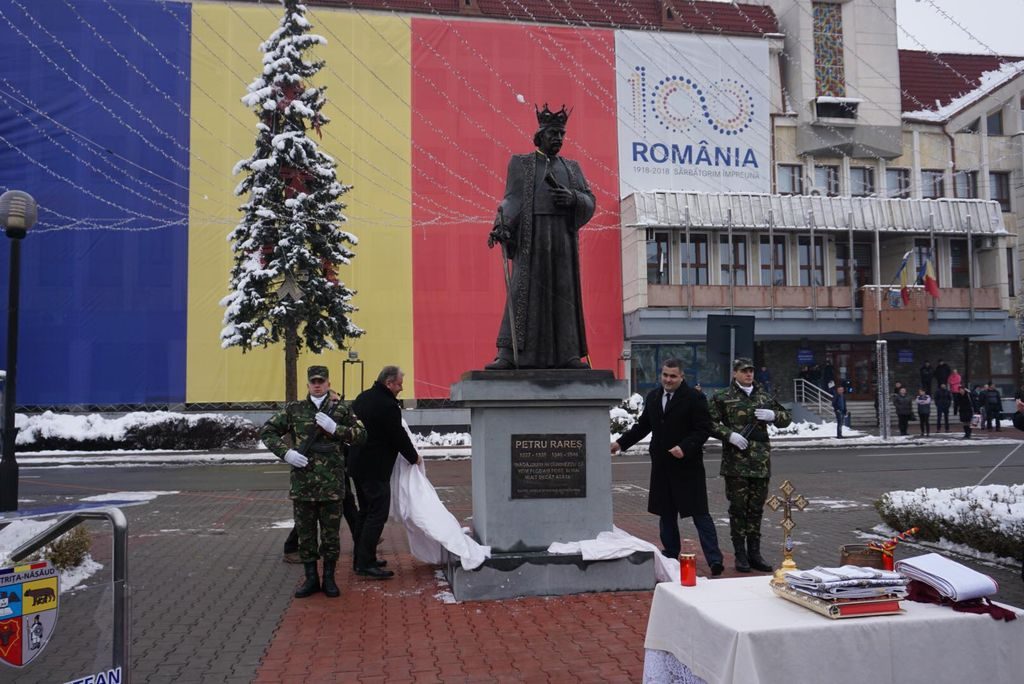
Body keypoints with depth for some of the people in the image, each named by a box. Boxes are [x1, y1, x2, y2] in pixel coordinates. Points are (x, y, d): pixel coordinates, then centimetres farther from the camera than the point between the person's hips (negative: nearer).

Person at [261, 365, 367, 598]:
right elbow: (267, 432, 8)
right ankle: (311, 578, 25)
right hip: (302, 483, 1)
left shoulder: (340, 409, 4)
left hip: (331, 485, -1)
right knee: (305, 533, 11)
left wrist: (334, 428, -13)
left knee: (331, 534, 8)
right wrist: (286, 452, -8)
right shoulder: (294, 409, 6)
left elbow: (361, 435, 1)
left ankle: (329, 578, 23)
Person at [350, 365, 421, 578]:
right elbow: (399, 436, -13)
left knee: (366, 512, 17)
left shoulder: (362, 397, 11)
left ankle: (362, 559, 24)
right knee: (377, 515, -5)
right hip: (375, 469, -10)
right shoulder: (388, 405, -19)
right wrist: (414, 457, 3)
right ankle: (365, 564, -4)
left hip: (358, 464, 10)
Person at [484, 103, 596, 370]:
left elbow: (590, 202, 12)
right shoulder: (520, 162, 12)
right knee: (523, 290, -9)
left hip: (562, 237, 3)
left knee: (563, 292, 1)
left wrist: (573, 198, -9)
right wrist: (501, 225, -16)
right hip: (531, 234, -3)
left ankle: (567, 354, 2)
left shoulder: (571, 167, 20)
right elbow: (513, 198, 0)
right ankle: (507, 353, -11)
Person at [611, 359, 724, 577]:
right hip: (662, 465, 6)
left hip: (688, 465, -6)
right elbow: (643, 425, 19)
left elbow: (704, 429, -12)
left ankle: (714, 559, -2)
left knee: (699, 512, -5)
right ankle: (670, 555, 28)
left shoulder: (694, 398, -9)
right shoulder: (652, 397, 10)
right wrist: (621, 443, 13)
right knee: (666, 513, 15)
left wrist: (685, 447, -24)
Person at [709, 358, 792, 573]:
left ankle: (754, 553, 19)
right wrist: (729, 434, -17)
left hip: (760, 462, 4)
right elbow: (711, 423, -2)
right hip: (735, 461, -4)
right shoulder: (722, 398, 1)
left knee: (756, 508, 10)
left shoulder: (765, 397, 13)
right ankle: (740, 555, 10)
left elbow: (787, 418, 18)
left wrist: (773, 415, -3)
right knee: (738, 507, 1)